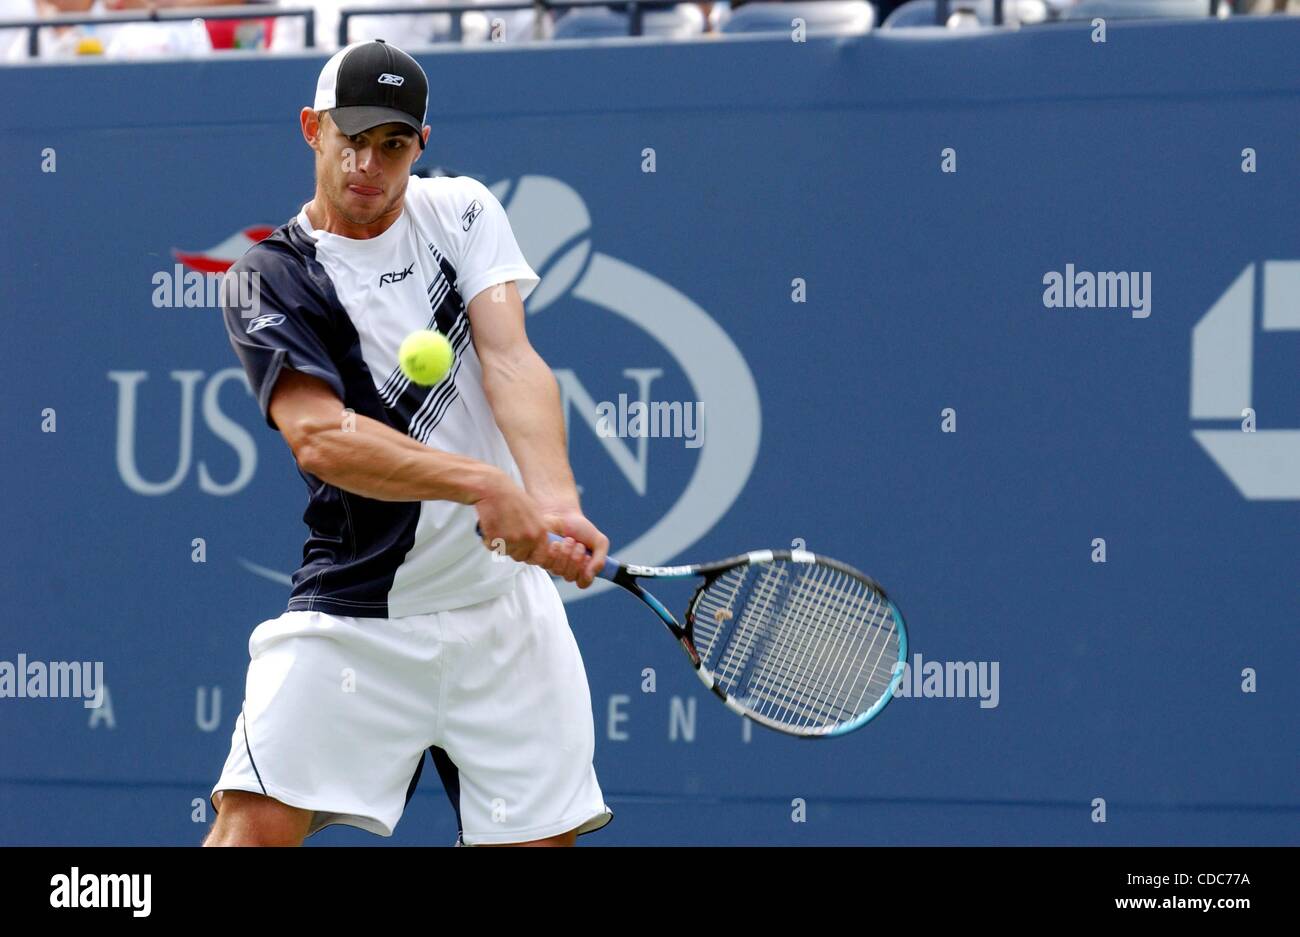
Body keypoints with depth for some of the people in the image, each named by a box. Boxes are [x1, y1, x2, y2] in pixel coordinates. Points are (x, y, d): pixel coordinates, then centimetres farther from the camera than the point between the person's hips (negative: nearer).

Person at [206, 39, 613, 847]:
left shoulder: (462, 211, 7)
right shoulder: (270, 279, -4)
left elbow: (511, 360, -9)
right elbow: (320, 438, -19)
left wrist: (555, 501, -27)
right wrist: (482, 485, -32)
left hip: (506, 601, 3)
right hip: (355, 616, -3)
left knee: (542, 836, -1)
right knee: (256, 821, -15)